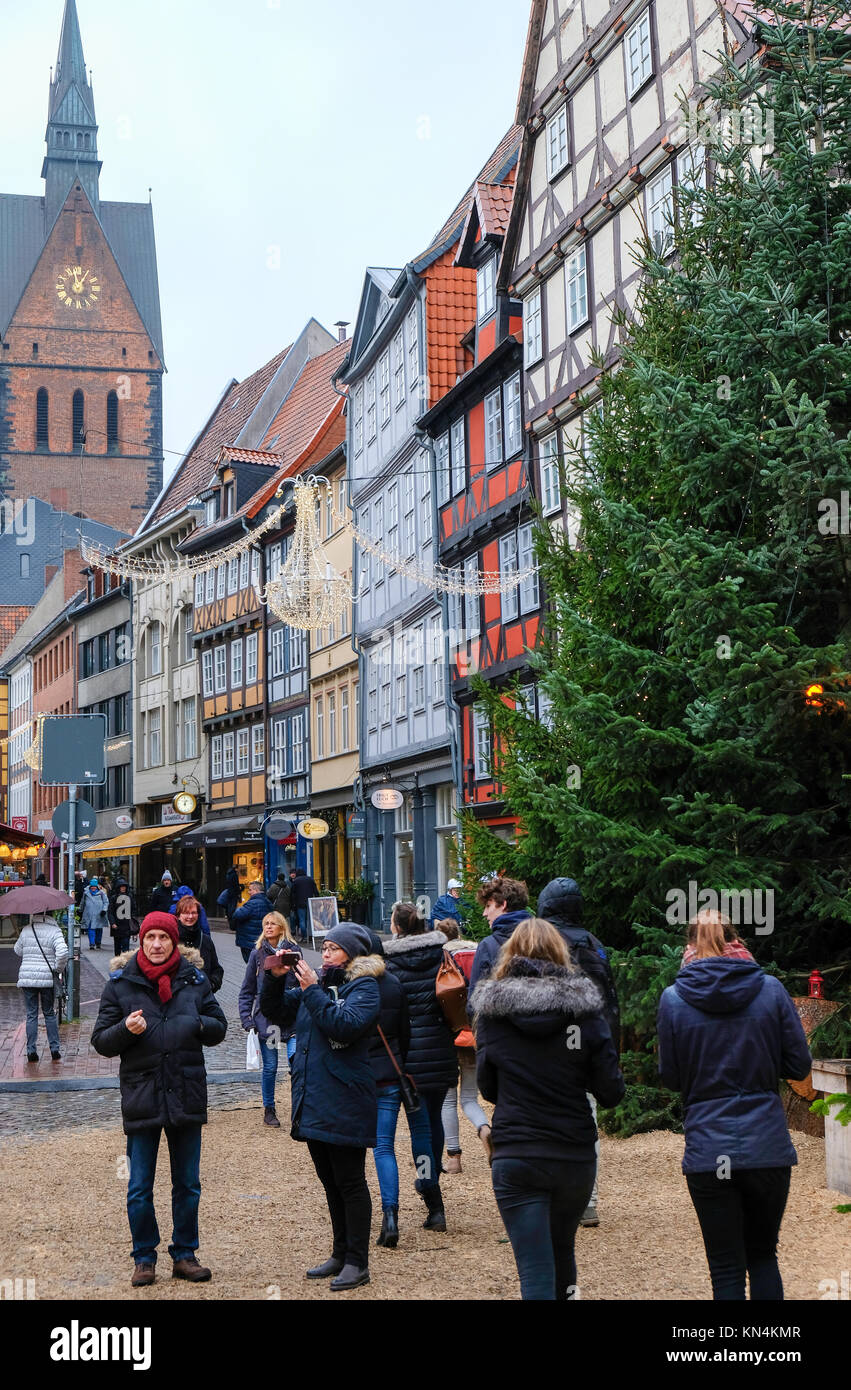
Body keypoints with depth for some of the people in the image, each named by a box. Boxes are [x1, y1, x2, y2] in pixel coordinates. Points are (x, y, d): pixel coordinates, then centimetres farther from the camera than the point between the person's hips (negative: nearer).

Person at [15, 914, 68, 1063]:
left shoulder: (26, 930, 6)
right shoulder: (55, 931, -3)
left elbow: (17, 950, 20)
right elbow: (62, 952, -18)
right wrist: (58, 969, -3)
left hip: (26, 978, 1)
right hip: (47, 978, -1)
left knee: (31, 1015, 7)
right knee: (49, 1014, 11)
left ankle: (31, 1051, 4)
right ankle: (54, 1049, 11)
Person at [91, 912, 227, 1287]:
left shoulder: (194, 978, 3)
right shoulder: (120, 983, -1)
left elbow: (219, 1028, 8)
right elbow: (101, 1042, 0)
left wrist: (197, 1024, -14)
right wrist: (126, 1029, -21)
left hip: (187, 1096, 1)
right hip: (141, 1097, -1)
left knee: (188, 1185, 11)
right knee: (139, 1189, 5)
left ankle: (184, 1255, 25)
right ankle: (144, 1258, 21)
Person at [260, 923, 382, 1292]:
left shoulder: (364, 987, -7)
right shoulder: (318, 982, 13)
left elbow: (346, 1025, -24)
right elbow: (275, 1012, 16)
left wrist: (312, 992, -22)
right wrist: (275, 978, -1)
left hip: (344, 1105, -8)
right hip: (312, 1102, 8)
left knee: (349, 1182, 0)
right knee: (330, 1181, 16)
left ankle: (357, 1262, 8)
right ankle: (340, 1255, 27)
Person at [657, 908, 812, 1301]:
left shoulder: (674, 998, -4)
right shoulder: (770, 989, -2)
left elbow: (670, 1077, 3)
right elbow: (799, 1065, 1)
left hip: (708, 1150, -1)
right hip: (768, 1148, 1)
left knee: (726, 1269, 7)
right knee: (763, 1255, 20)